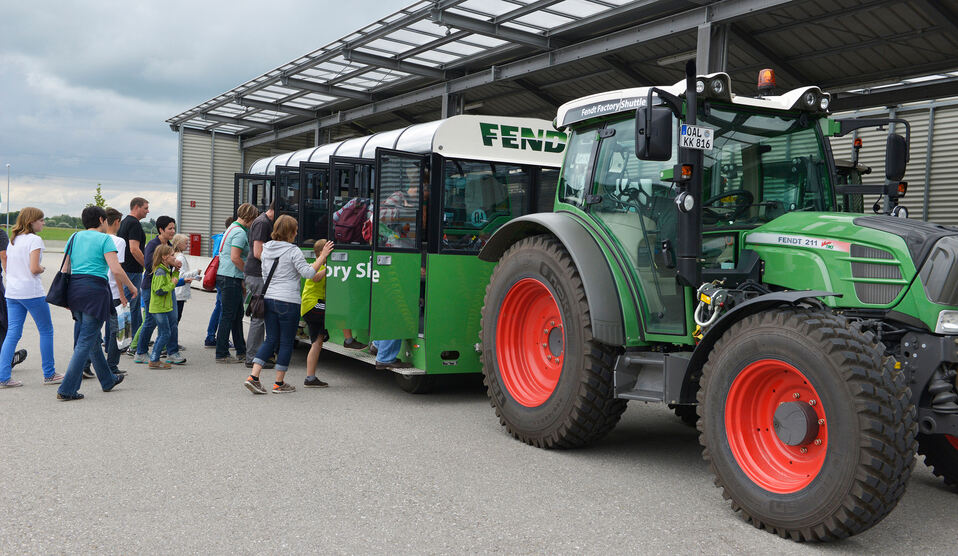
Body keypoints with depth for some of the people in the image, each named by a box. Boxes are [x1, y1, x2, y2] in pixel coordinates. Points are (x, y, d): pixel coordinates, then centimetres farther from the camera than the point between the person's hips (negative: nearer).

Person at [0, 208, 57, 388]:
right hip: (31, 292, -7)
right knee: (46, 331, 6)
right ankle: (49, 374, 11)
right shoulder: (34, 240, -11)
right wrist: (42, 269, 0)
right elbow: (34, 269, -19)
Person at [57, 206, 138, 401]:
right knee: (85, 342, -4)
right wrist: (131, 287, -1)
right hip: (95, 290, -7)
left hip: (74, 289, 7)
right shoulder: (104, 239, -5)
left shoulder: (75, 237, 14)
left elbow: (65, 269, 13)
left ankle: (108, 380, 32)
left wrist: (68, 297, 20)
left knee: (93, 339, 18)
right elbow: (116, 269, -15)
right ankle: (66, 389, -6)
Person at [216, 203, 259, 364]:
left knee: (238, 314, 15)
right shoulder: (240, 232, -14)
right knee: (228, 316, -4)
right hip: (232, 278, -11)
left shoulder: (233, 228, 19)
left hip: (225, 276, 11)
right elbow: (235, 257, -22)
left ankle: (241, 352, 21)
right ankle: (222, 354, 1)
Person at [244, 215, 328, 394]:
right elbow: (308, 273, -14)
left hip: (268, 298, 7)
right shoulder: (293, 251, -11)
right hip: (288, 302, -7)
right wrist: (322, 256, -8)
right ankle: (279, 383, 10)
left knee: (271, 339, 14)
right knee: (286, 342, 4)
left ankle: (253, 377, 4)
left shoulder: (267, 249, 10)